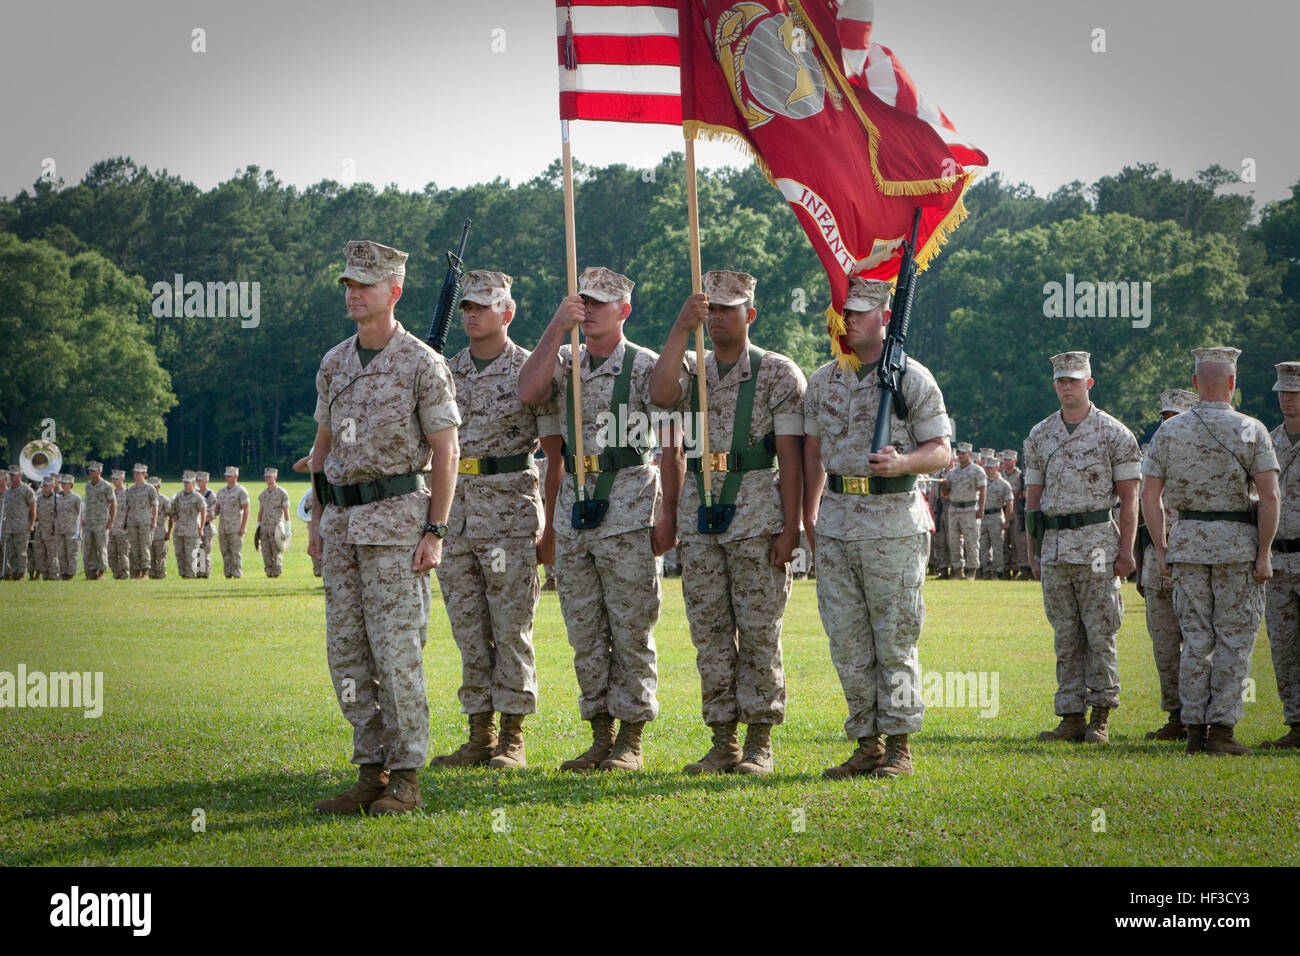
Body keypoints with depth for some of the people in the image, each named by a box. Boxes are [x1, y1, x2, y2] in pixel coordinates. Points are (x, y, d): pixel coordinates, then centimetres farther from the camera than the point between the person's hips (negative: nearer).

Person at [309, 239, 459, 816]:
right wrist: (317, 522, 14)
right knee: (346, 652, 6)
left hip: (396, 516, -7)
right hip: (341, 517, 7)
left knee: (396, 649, -8)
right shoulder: (334, 364, 13)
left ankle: (405, 779, -3)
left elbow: (445, 452, -6)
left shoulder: (421, 364, -6)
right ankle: (371, 773, 13)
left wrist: (436, 531, -12)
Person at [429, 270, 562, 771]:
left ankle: (513, 740, 2)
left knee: (510, 627, -4)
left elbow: (556, 454, -4)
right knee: (469, 630, 6)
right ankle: (480, 737, 12)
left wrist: (550, 526, -10)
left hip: (510, 507, -5)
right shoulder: (447, 372, 13)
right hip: (454, 508, 5)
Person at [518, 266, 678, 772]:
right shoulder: (566, 363, 12)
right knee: (585, 633, 8)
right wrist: (557, 328, -11)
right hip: (574, 510, 5)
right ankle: (600, 736, 15)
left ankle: (630, 740, 4)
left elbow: (670, 444, -4)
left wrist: (668, 513, -10)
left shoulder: (646, 366, -2)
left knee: (630, 630, -2)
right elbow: (528, 392, -9)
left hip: (628, 511, -5)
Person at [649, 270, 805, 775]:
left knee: (759, 631, -2)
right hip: (699, 517, 4)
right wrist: (682, 329, -17)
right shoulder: (690, 367, 12)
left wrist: (789, 529, -10)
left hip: (756, 517, -4)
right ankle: (722, 741, 11)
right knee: (710, 632, 5)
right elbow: (660, 394, -12)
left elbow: (791, 458, -4)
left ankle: (759, 742, 4)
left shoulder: (778, 373, 0)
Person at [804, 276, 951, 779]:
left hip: (893, 523, -5)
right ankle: (867, 743, 13)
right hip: (836, 521, 5)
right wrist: (809, 516, 14)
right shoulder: (823, 380, 13)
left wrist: (902, 462, -24)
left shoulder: (913, 378, -2)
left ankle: (899, 747, 4)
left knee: (894, 641, -3)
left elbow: (941, 450, -4)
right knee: (847, 642, 5)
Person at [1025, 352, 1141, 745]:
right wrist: (1033, 551, 10)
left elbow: (1129, 498, -2)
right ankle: (1071, 717, 8)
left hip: (1097, 541, -4)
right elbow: (1033, 498, 15)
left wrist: (1126, 549, -9)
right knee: (1066, 637, 5)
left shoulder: (1114, 433, 0)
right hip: (1054, 546, 4)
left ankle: (1101, 718, 2)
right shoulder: (1039, 436, 12)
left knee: (1100, 632, -4)